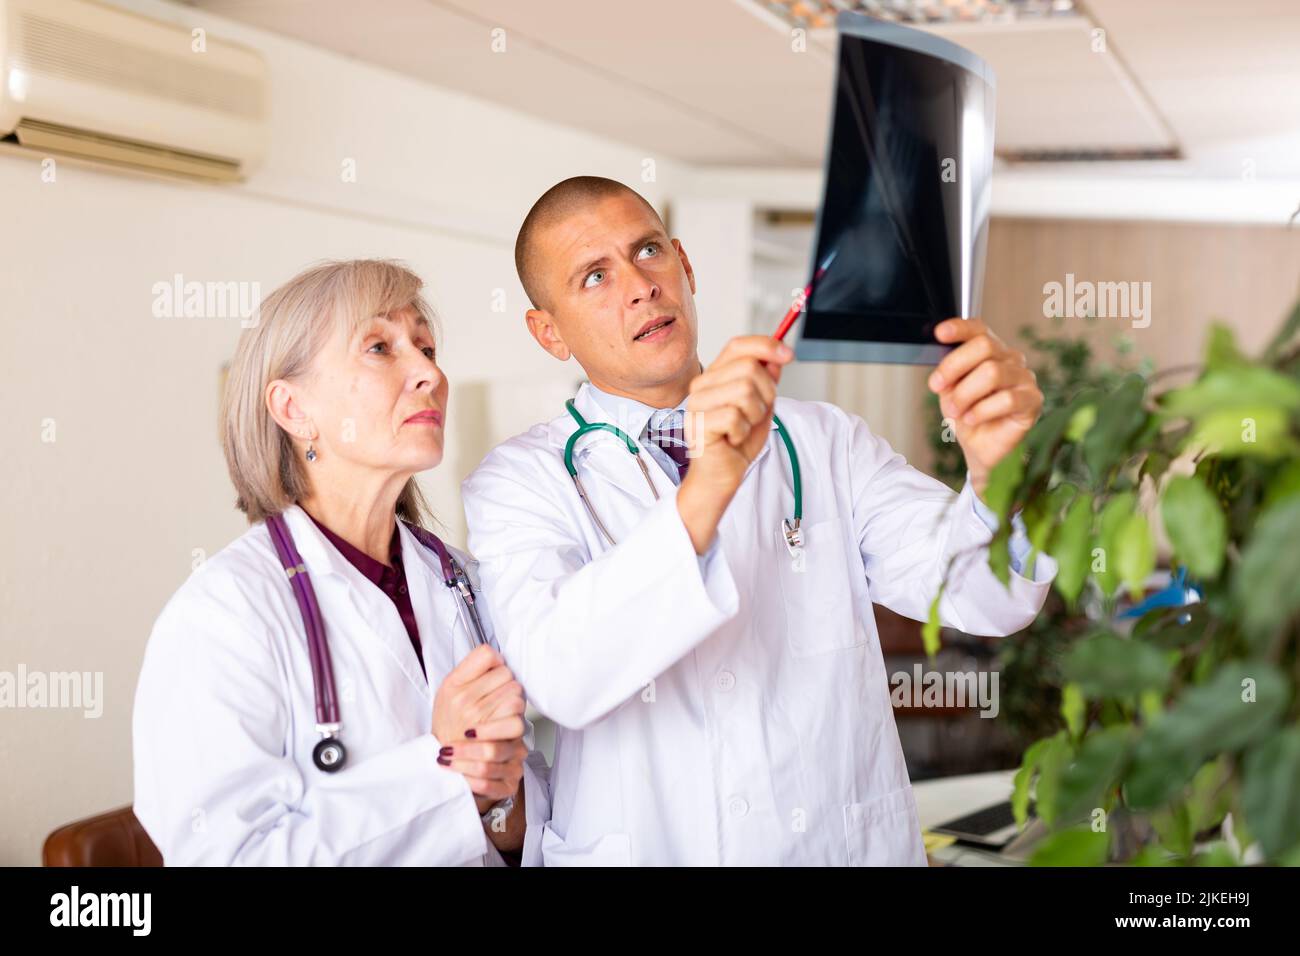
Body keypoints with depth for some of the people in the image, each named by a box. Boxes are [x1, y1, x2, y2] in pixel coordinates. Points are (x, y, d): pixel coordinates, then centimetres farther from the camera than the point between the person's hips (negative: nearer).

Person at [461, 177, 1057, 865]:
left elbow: (982, 595, -6)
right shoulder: (520, 480, -3)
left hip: (851, 844, 4)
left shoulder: (826, 445, 4)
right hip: (639, 848, -3)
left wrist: (991, 469, -26)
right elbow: (561, 679, -19)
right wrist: (703, 493, -31)